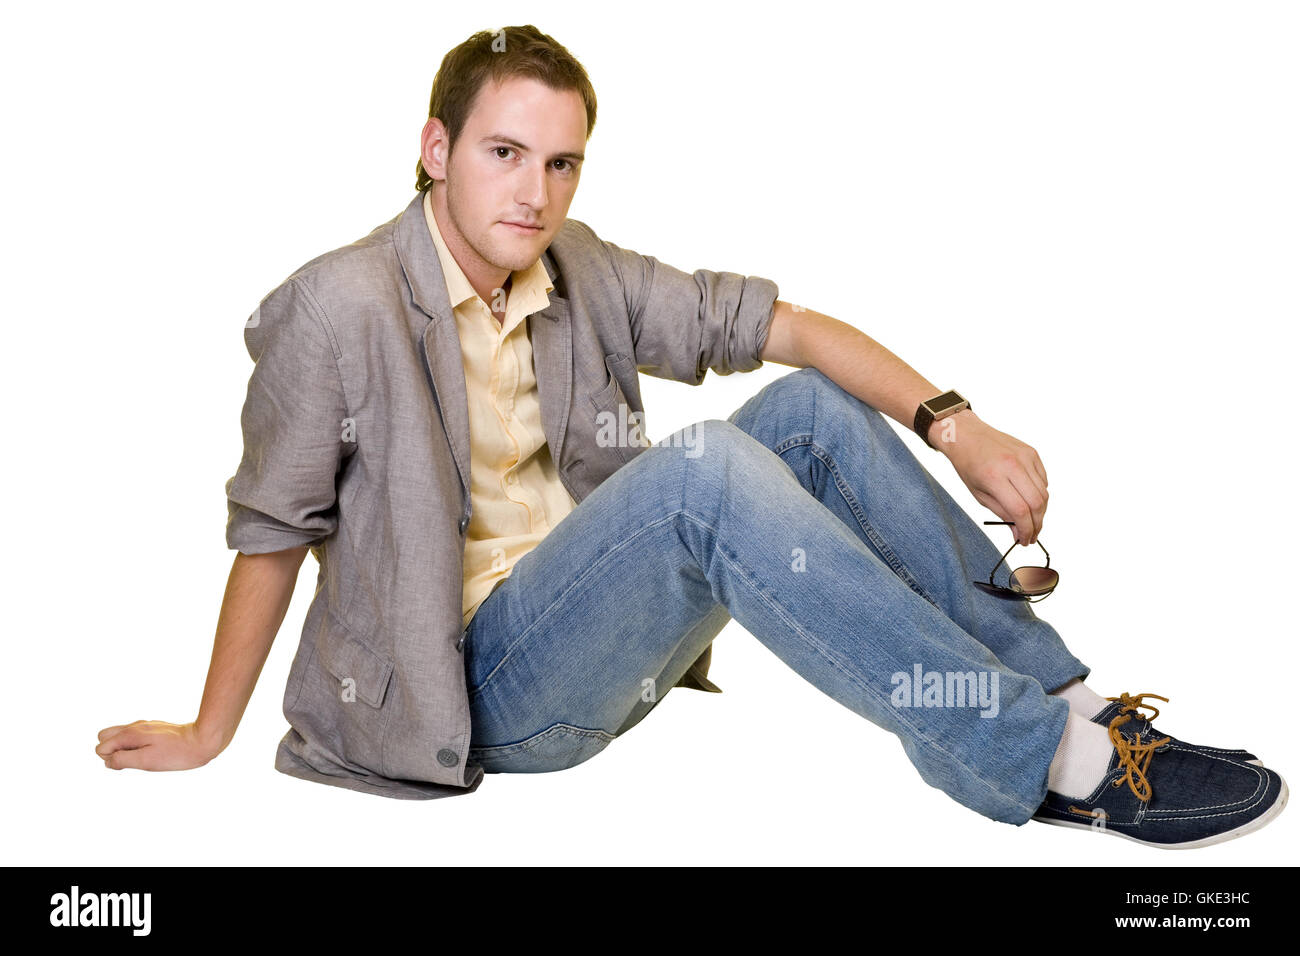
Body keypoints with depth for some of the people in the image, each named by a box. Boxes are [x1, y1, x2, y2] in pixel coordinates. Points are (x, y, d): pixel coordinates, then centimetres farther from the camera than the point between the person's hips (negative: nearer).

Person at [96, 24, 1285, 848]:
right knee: (704, 469, -31)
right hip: (481, 686, -7)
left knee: (809, 409, -8)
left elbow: (778, 323, 0)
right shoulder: (341, 309, -14)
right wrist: (208, 735, -1)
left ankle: (1062, 690, -8)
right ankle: (1049, 761, -27)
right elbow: (271, 530, -7)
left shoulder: (580, 272, 4)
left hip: (598, 645, 7)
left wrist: (952, 424, -12)